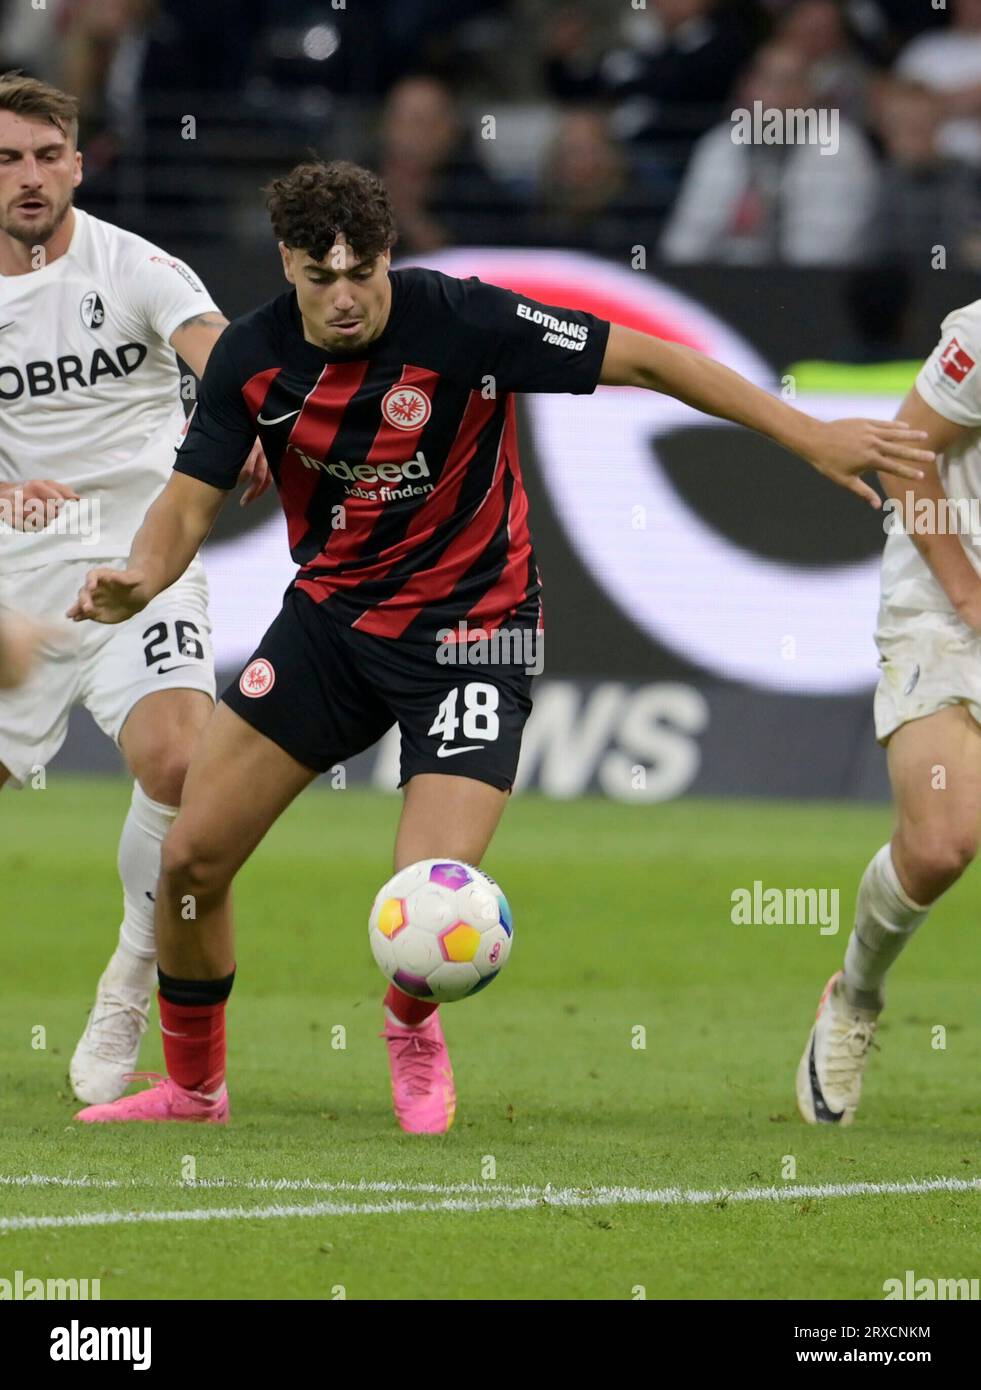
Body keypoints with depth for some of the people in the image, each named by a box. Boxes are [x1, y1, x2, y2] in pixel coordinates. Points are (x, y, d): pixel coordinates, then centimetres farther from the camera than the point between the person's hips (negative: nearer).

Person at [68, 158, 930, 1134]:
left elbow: (645, 360, -17)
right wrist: (140, 578, -26)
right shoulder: (251, 358, -9)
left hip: (469, 632, -4)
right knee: (191, 858, 0)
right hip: (329, 615, 4)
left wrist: (808, 434, -18)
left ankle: (412, 1032, 19)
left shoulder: (463, 322, -22)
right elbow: (191, 501, -3)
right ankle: (193, 1084, 24)